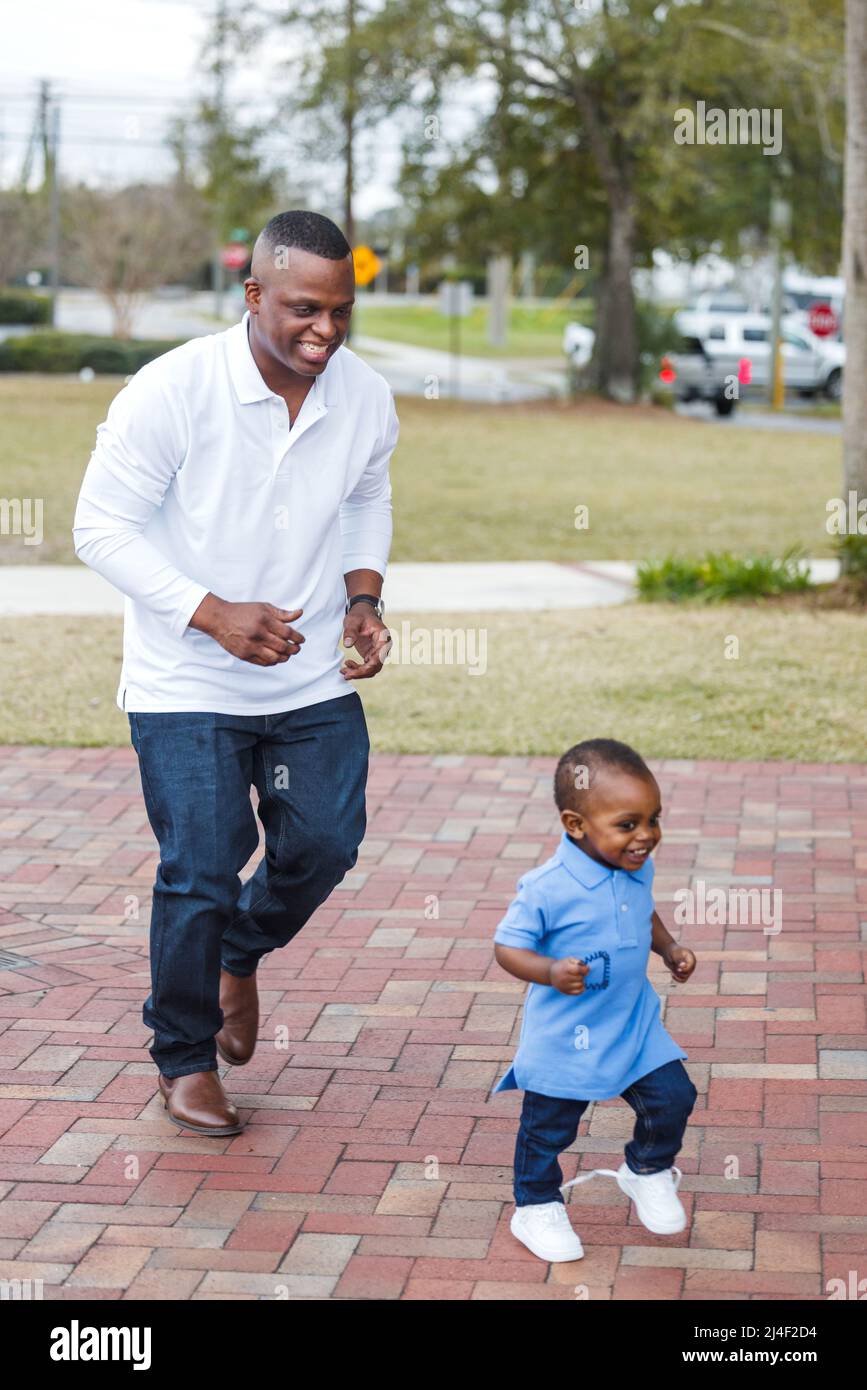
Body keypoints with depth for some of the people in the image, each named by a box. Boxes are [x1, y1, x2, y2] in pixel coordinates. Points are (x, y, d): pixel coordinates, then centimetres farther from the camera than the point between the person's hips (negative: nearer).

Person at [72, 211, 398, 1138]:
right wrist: (214, 614, -25)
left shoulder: (367, 398, -6)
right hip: (187, 682, -4)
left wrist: (363, 597, -2)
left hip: (315, 680, 4)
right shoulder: (171, 392, -20)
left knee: (326, 843, 6)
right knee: (199, 875, -2)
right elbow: (103, 528, -15)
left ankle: (242, 952, 40)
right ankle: (184, 1058, 21)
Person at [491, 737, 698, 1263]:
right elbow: (508, 946, -20)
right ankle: (537, 1208, 33)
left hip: (636, 1021, 5)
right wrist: (550, 972, -36)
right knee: (548, 1126, 10)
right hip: (566, 1036, -5)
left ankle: (648, 1170, 34)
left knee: (673, 1096, 5)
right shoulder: (547, 889, -26)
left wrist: (671, 949, 4)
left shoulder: (638, 870, -4)